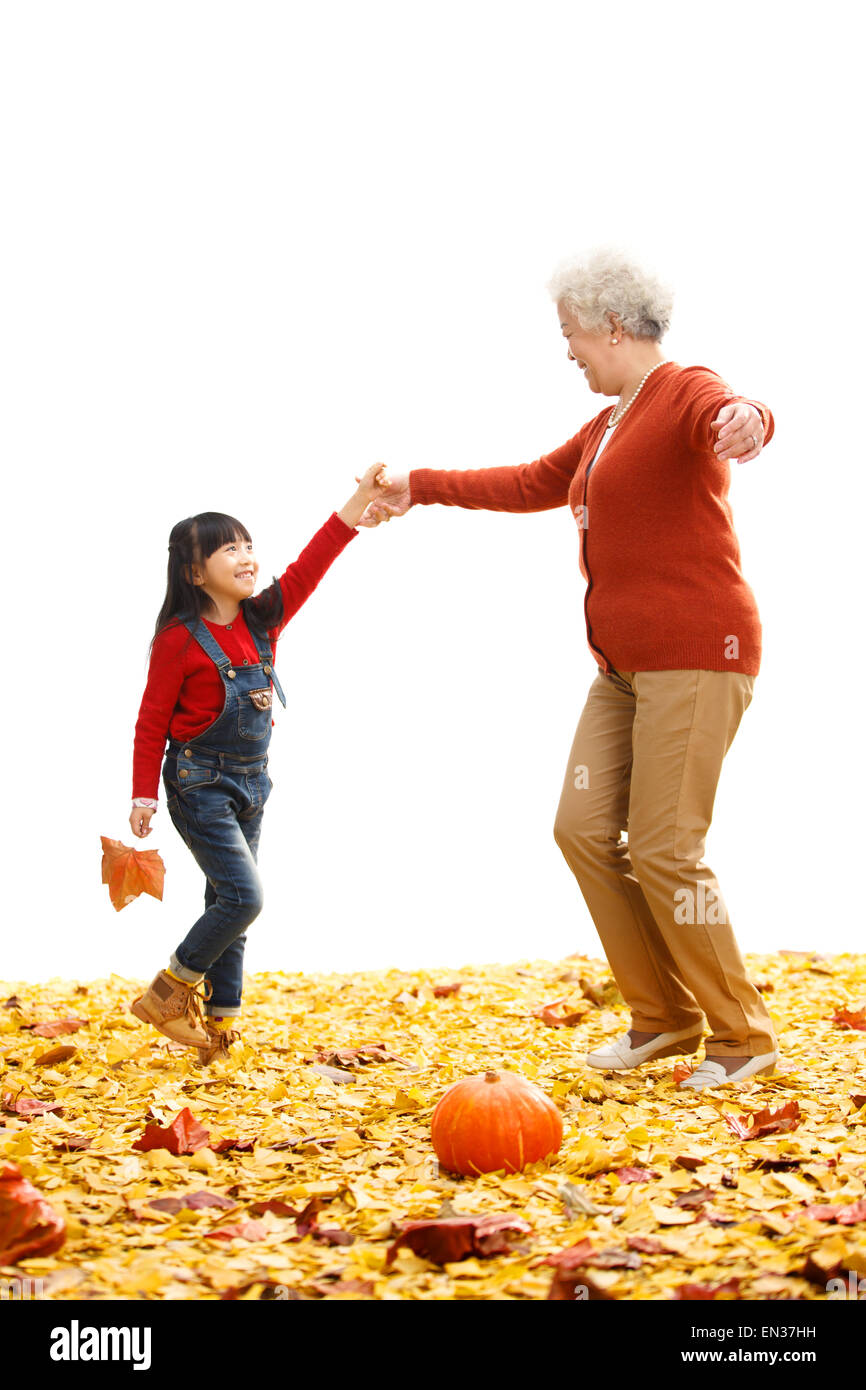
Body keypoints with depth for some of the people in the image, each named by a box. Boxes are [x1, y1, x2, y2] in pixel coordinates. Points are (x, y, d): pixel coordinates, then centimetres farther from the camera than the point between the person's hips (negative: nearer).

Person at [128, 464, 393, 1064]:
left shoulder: (263, 620, 3)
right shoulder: (180, 639, -13)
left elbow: (308, 568, -5)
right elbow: (152, 721, -9)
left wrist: (358, 502, -14)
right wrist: (145, 795, -10)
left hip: (251, 783, 7)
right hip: (199, 784, -7)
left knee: (232, 905, 9)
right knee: (242, 897, -15)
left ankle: (220, 1024, 16)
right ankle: (171, 990, 3)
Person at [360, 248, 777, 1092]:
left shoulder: (686, 392, -9)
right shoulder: (609, 425, 20)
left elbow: (726, 415, -34)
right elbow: (530, 485, 33)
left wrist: (745, 421, -60)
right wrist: (420, 487, 36)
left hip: (696, 657, -9)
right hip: (626, 666, 10)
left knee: (663, 849, -11)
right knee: (584, 827, 3)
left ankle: (741, 1037, 3)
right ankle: (663, 1018, 12)